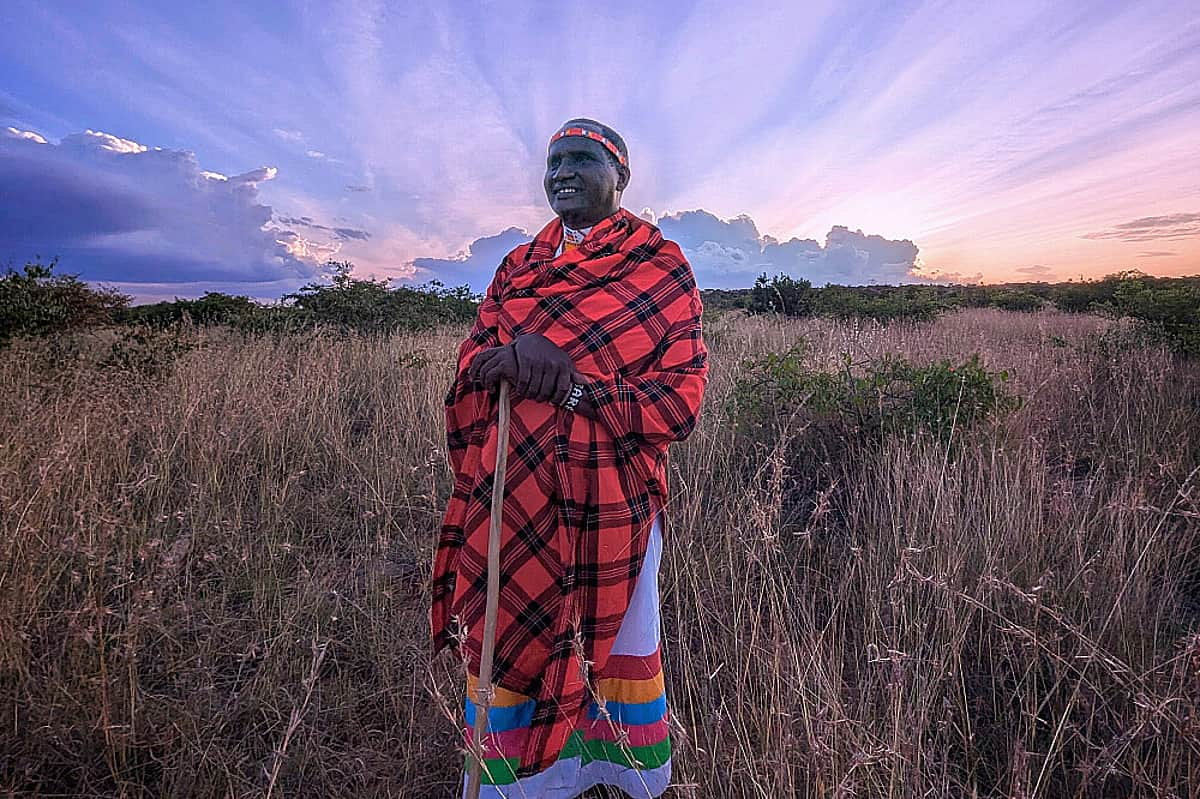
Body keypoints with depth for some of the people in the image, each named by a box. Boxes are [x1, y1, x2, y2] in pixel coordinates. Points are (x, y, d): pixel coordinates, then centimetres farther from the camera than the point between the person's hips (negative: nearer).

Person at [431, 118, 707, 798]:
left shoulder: (660, 266, 0)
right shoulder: (517, 266, 14)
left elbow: (680, 399, -9)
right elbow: (474, 366, 4)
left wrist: (569, 380, -20)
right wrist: (522, 354, -20)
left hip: (612, 506, -3)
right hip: (511, 503, 4)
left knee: (620, 653, 12)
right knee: (501, 652, 13)